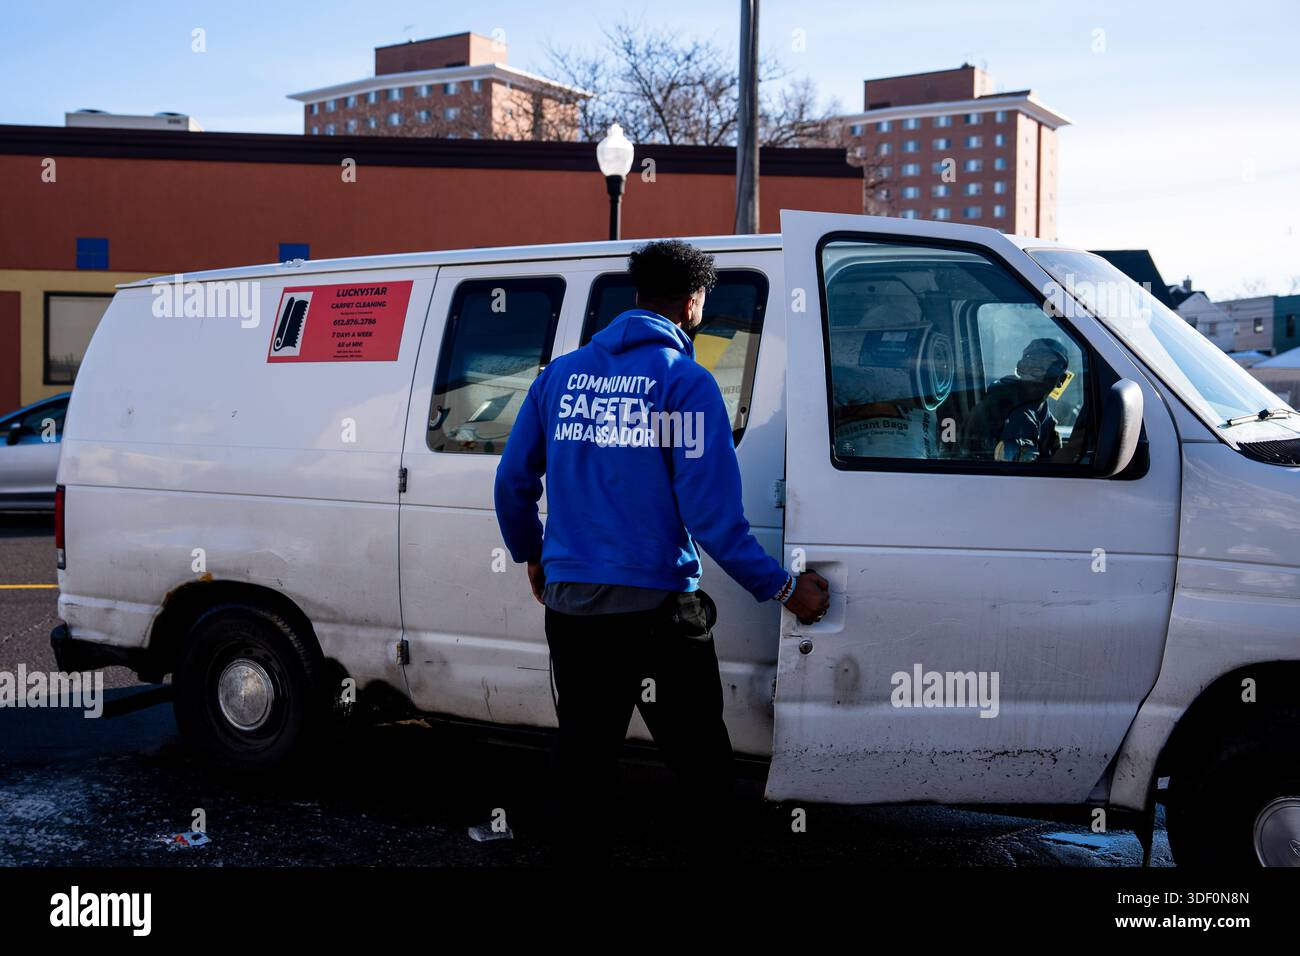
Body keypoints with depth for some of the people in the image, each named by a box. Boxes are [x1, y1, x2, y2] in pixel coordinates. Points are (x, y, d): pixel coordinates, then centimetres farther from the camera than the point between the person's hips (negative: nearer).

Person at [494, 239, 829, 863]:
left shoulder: (562, 373, 8)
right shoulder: (685, 382, -8)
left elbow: (512, 481, 12)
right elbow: (712, 513, -13)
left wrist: (531, 557, 28)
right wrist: (786, 589, -4)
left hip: (568, 602, 5)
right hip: (655, 607, -5)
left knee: (582, 757, 17)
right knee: (700, 766, 4)